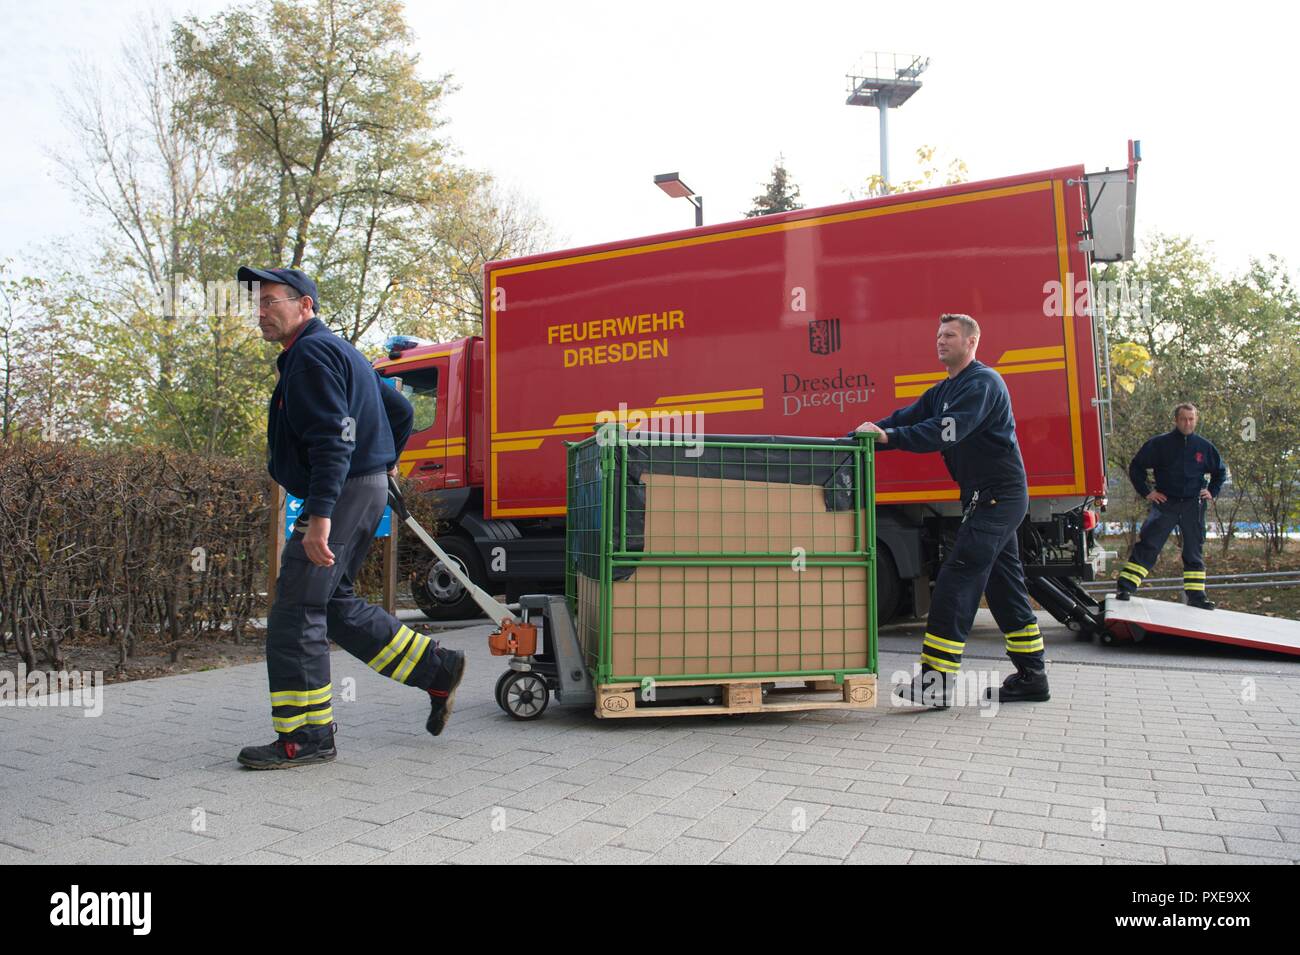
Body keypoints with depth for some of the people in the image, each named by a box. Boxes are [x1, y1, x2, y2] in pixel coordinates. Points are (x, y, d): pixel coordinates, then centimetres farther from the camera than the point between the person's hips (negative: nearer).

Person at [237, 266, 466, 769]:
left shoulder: (311, 354, -11)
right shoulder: (338, 351, 21)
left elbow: (333, 439, -23)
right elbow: (400, 411, 27)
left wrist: (319, 516, -29)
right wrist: (383, 465, 40)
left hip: (343, 493, -11)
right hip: (367, 489, 11)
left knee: (295, 613, -6)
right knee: (333, 602, 16)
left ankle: (305, 737, 2)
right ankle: (437, 670, 18)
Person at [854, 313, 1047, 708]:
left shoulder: (983, 382, -13)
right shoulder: (944, 390, 17)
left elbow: (947, 431, -27)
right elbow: (908, 418, 7)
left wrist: (888, 436, -30)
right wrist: (870, 432, -9)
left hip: (999, 495, -10)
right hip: (987, 498, 10)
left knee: (957, 581, -15)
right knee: (1004, 586, 13)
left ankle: (936, 682, -14)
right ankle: (1031, 677, 23)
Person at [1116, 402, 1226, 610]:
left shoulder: (1204, 447, 8)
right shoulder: (1160, 443, -2)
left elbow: (1220, 471, 24)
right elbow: (1136, 466, 4)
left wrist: (1212, 492, 12)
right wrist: (1146, 491, -1)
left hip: (1194, 506, 3)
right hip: (1165, 504, -3)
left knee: (1194, 552, 9)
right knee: (1147, 546, -10)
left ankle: (1196, 596, 16)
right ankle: (1124, 587, -12)